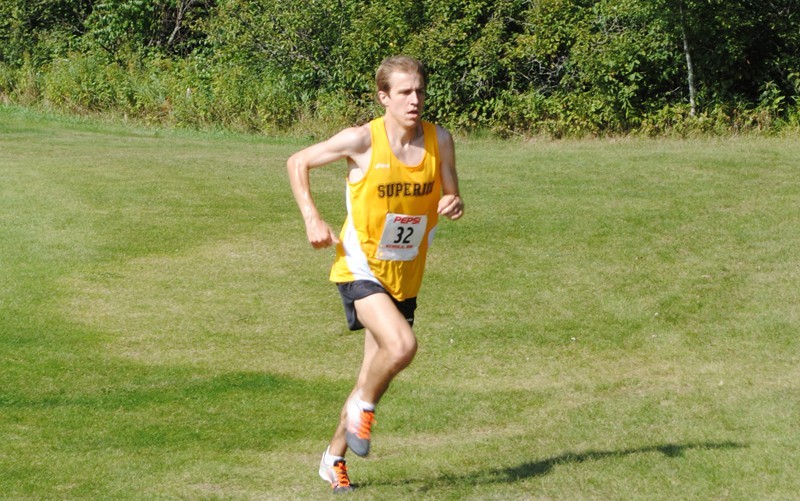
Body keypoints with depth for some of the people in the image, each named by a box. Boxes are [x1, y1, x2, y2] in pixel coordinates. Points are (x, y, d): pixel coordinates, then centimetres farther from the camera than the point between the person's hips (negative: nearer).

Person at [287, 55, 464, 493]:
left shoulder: (440, 141, -5)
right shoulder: (361, 141, -16)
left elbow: (450, 196, 7)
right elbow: (297, 163, -3)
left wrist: (454, 205, -17)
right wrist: (312, 219, -12)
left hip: (406, 275, 5)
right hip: (361, 267, -5)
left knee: (374, 377, 11)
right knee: (401, 346, -29)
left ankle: (334, 457, 30)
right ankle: (363, 407, 1)